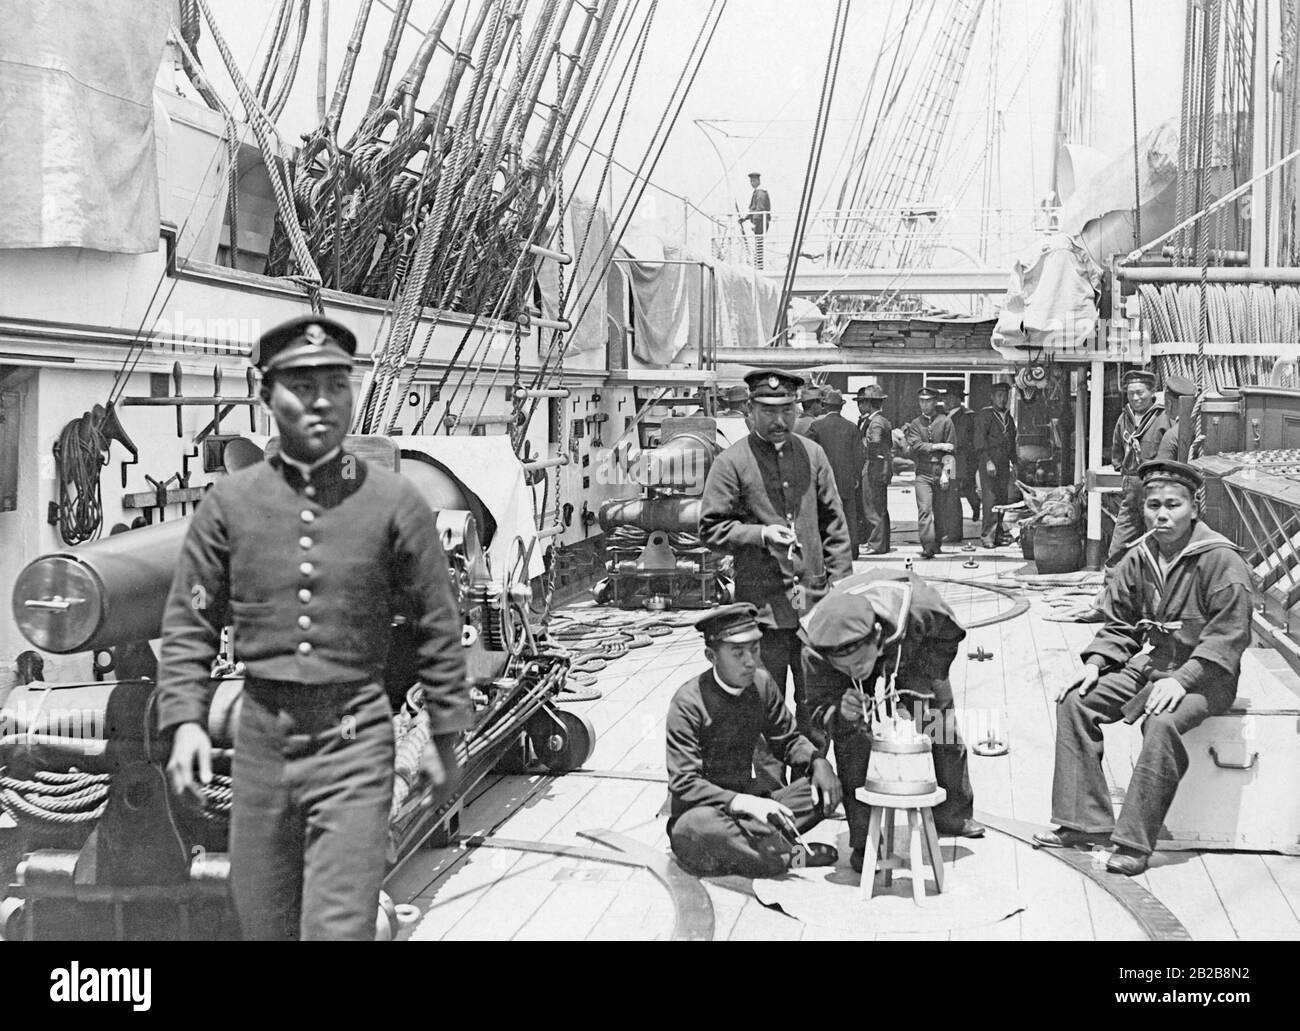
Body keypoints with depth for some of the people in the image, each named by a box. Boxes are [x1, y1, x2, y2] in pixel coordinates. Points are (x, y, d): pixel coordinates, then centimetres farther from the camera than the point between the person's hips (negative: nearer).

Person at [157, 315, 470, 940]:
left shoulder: (396, 503, -2)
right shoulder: (229, 502, 3)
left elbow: (437, 630, 4)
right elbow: (189, 624, 6)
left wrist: (444, 738, 6)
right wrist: (186, 721, -6)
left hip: (355, 738, -2)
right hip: (261, 733, 3)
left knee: (338, 928, -7)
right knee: (262, 924, 13)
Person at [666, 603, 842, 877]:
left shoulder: (761, 683, 1)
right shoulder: (688, 703, -18)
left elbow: (786, 738, 15)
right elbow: (684, 785, -21)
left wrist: (817, 761, -8)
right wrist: (742, 803, -35)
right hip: (705, 809, -6)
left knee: (828, 789, -12)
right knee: (696, 828, -41)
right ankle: (790, 855, -23)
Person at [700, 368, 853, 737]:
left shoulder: (812, 454, 9)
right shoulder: (731, 462, -3)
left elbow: (833, 523, 12)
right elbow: (711, 529, -3)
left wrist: (840, 583, 6)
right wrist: (761, 533, -16)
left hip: (815, 601, 3)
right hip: (762, 604, -3)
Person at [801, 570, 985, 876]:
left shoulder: (914, 608, -45)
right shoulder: (815, 651, -42)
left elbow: (949, 635, -20)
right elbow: (818, 716, -30)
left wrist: (920, 684, -24)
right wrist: (841, 714, -52)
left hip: (915, 655, 1)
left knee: (944, 730, 8)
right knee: (851, 739, -19)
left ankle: (953, 813, 36)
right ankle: (864, 843, -6)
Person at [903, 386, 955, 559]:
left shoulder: (945, 422, 5)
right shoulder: (915, 424, 10)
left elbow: (950, 450, 0)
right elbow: (916, 446, -5)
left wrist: (945, 472, -9)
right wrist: (938, 446, -10)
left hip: (941, 471, 0)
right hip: (923, 473, 0)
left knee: (939, 511, 5)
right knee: (924, 510, -13)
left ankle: (936, 544, 19)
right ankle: (927, 547, -17)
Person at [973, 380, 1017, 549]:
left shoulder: (1008, 418, 18)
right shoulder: (985, 414, -4)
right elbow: (979, 440, -10)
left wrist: (1013, 463, 18)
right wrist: (988, 461, -16)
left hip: (1004, 464, 7)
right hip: (988, 461, -7)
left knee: (1003, 498, 4)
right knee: (990, 498, -11)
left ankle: (998, 533, 11)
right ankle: (987, 536, -10)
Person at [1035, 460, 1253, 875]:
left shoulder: (1222, 560, -12)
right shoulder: (1138, 559, 7)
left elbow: (1228, 637, -17)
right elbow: (1117, 625, 15)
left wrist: (1182, 679, -26)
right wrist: (1096, 662, -4)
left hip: (1204, 675, -7)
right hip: (1147, 665, 7)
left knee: (1162, 722, -35)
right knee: (1074, 701, -9)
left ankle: (1134, 842, -26)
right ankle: (1084, 821, -6)